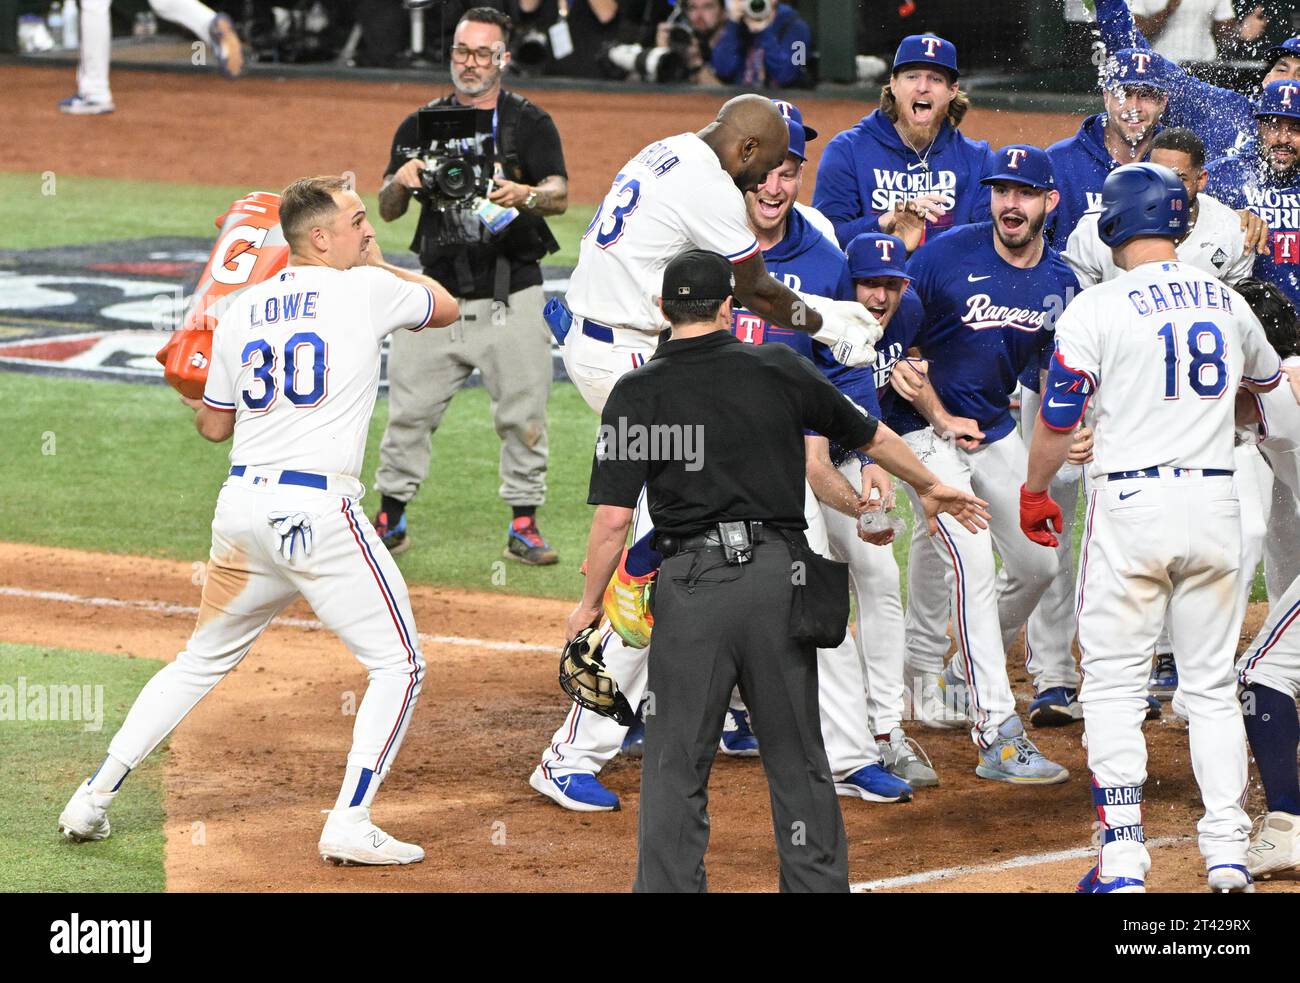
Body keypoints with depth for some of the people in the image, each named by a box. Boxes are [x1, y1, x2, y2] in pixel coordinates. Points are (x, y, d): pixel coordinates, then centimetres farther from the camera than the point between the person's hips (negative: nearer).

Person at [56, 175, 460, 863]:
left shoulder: (241, 313, 11)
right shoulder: (366, 290, -2)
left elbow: (214, 425, 20)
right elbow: (447, 306, 18)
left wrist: (190, 388, 39)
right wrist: (378, 263, 29)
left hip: (242, 508, 6)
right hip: (318, 511, -6)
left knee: (203, 660, 22)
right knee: (398, 663, 4)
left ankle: (96, 795, 19)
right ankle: (350, 826, -6)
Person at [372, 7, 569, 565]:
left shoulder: (529, 123, 1)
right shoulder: (421, 125, 9)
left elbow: (560, 195, -11)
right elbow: (387, 211, 6)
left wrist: (525, 196, -33)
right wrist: (400, 184, -16)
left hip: (511, 299, -2)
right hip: (439, 296, 2)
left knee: (522, 414, -1)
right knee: (409, 409, 3)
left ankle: (524, 527, 7)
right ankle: (390, 519, 13)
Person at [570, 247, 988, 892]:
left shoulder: (637, 393, -1)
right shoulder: (780, 369, 6)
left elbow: (613, 517, -7)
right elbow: (872, 436, 19)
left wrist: (589, 603, 7)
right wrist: (928, 487, 37)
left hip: (694, 584, -2)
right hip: (781, 579, 3)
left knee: (676, 765, 3)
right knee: (797, 759, 13)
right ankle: (819, 885, 17)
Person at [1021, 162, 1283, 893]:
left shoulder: (1097, 308, -8)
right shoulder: (1227, 303, 7)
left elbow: (1059, 419, -7)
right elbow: (1268, 378, 28)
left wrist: (1036, 491, 10)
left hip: (1131, 504, -4)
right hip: (1216, 501, 4)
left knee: (1114, 686, 2)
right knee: (1214, 686, 11)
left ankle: (1124, 860, -3)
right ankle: (1228, 854, 8)